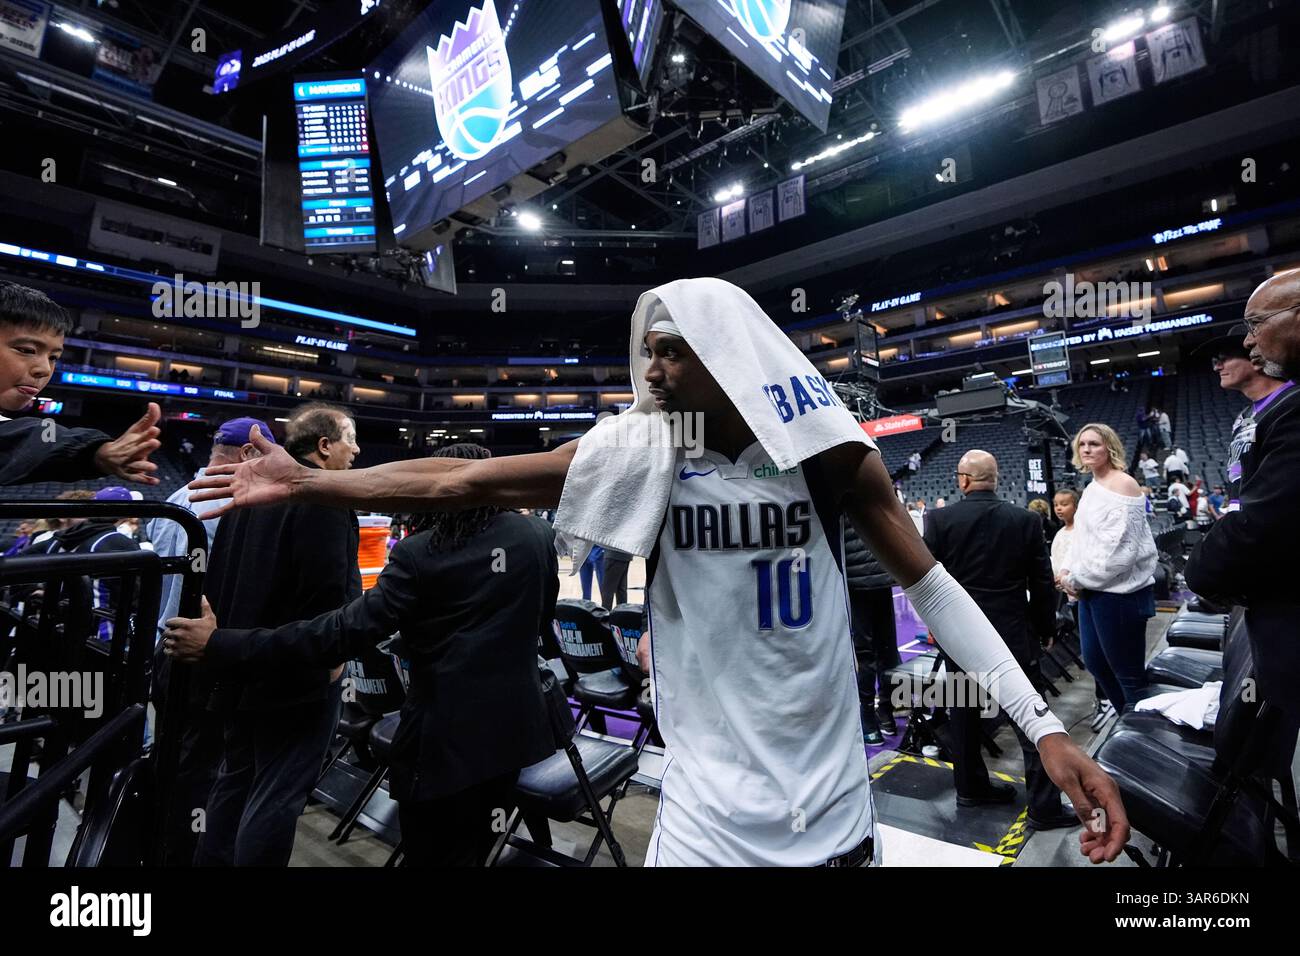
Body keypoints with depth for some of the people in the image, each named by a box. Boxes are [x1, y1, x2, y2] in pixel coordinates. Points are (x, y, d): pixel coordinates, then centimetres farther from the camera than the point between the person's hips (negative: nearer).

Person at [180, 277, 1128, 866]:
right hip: (709, 805, 0)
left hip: (830, 802, 1)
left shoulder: (833, 453, -9)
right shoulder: (642, 450, -10)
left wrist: (1045, 725, -8)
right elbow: (466, 482, -9)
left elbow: (932, 587, -2)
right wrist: (307, 483, -6)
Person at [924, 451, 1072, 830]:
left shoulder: (939, 520, -10)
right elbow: (1043, 583, -1)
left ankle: (971, 788, 30)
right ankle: (1044, 806, 16)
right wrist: (1045, 629, 13)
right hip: (1014, 636, -1)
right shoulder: (1027, 520, -7)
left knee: (963, 714, 16)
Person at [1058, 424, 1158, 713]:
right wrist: (1073, 575, 2)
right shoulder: (1092, 488, 13)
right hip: (1092, 589, 9)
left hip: (1120, 591, -9)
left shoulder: (1122, 483, -14)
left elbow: (1120, 547, -21)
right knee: (1095, 662, 19)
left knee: (1128, 673, 1)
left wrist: (1077, 578, -14)